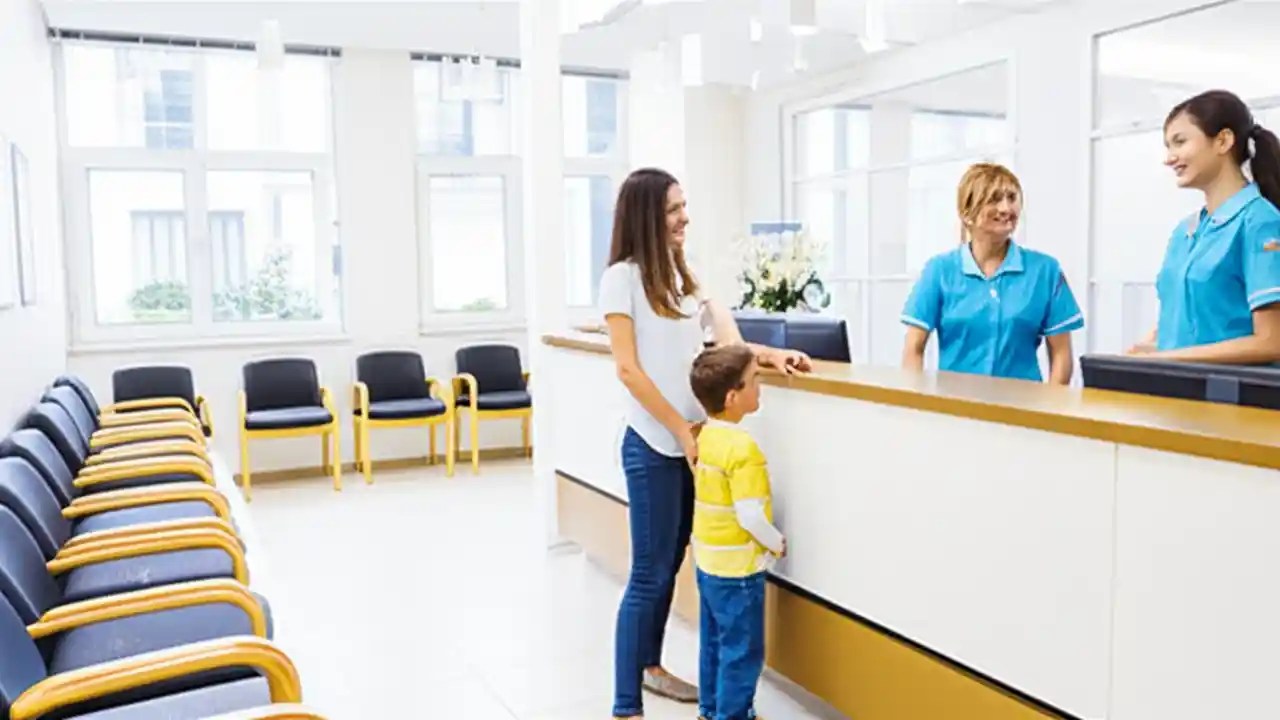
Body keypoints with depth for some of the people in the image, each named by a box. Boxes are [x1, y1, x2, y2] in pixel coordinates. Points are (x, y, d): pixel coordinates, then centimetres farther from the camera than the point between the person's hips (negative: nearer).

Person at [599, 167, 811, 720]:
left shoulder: (681, 274, 12)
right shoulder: (622, 277, -9)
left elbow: (721, 343, 10)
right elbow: (628, 369, -13)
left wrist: (769, 355, -7)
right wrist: (680, 429, -12)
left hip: (690, 438, 7)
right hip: (652, 442, -7)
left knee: (672, 564, 16)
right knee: (650, 574, -4)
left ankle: (652, 667, 34)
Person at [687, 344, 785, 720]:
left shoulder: (707, 436, 1)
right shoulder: (742, 448, -25)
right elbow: (751, 517, -24)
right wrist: (777, 545, -8)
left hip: (709, 561, 8)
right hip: (737, 568, -8)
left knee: (714, 641, 21)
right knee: (742, 651, 6)